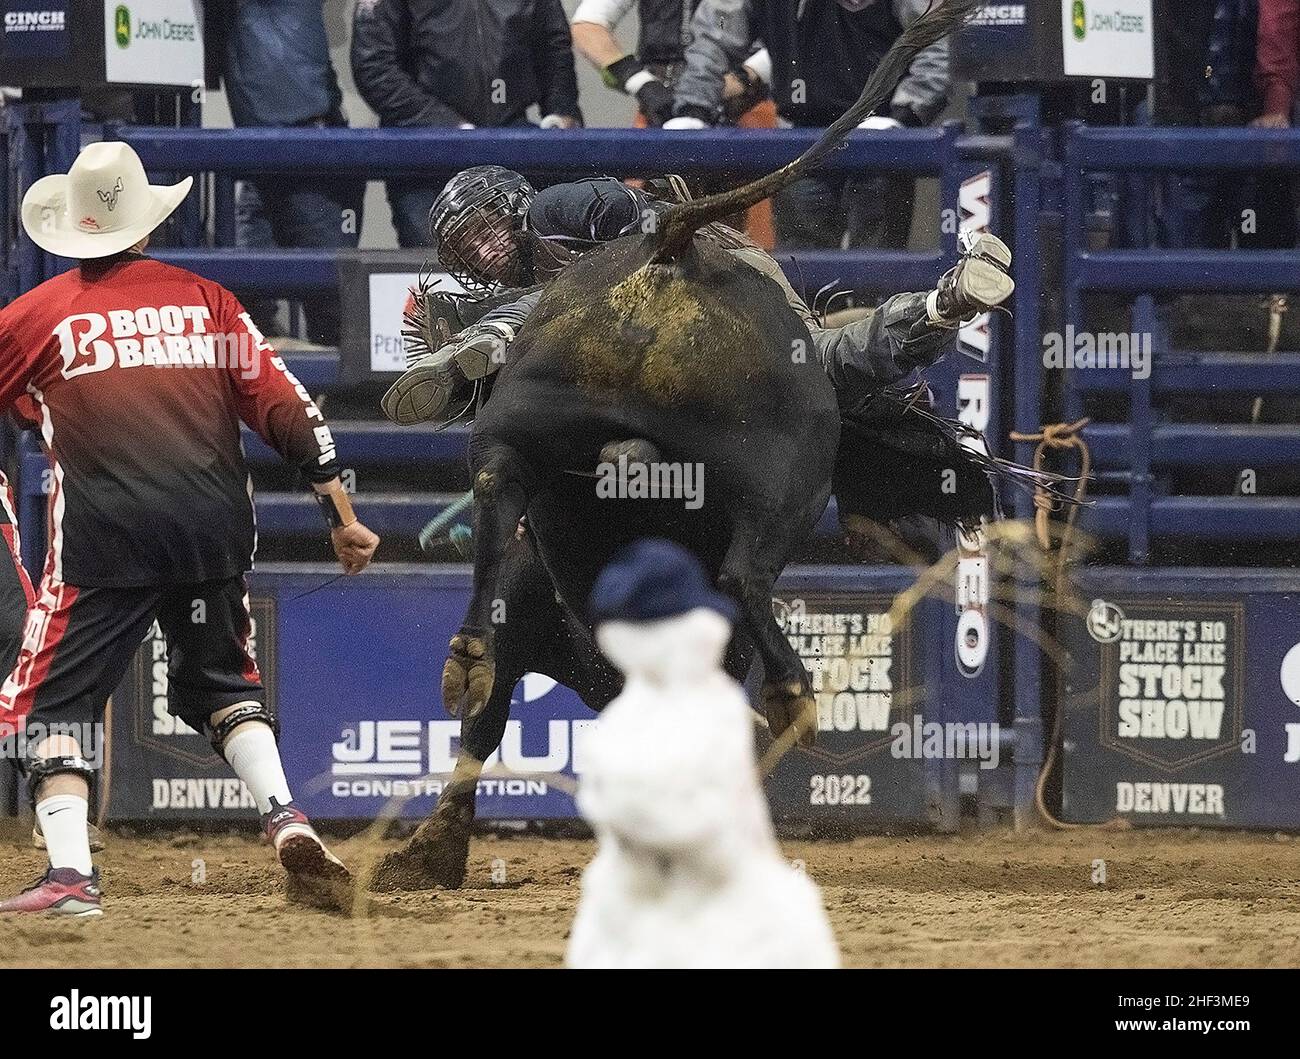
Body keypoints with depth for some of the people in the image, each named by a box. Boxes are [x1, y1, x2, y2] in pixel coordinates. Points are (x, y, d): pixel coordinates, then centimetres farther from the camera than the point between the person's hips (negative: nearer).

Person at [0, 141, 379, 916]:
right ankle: (287, 819, 2)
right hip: (214, 525, 4)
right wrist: (344, 515, 11)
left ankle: (69, 873, -12)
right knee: (222, 679, 22)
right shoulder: (206, 301, 11)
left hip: (104, 533, -4)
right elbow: (289, 410, 8)